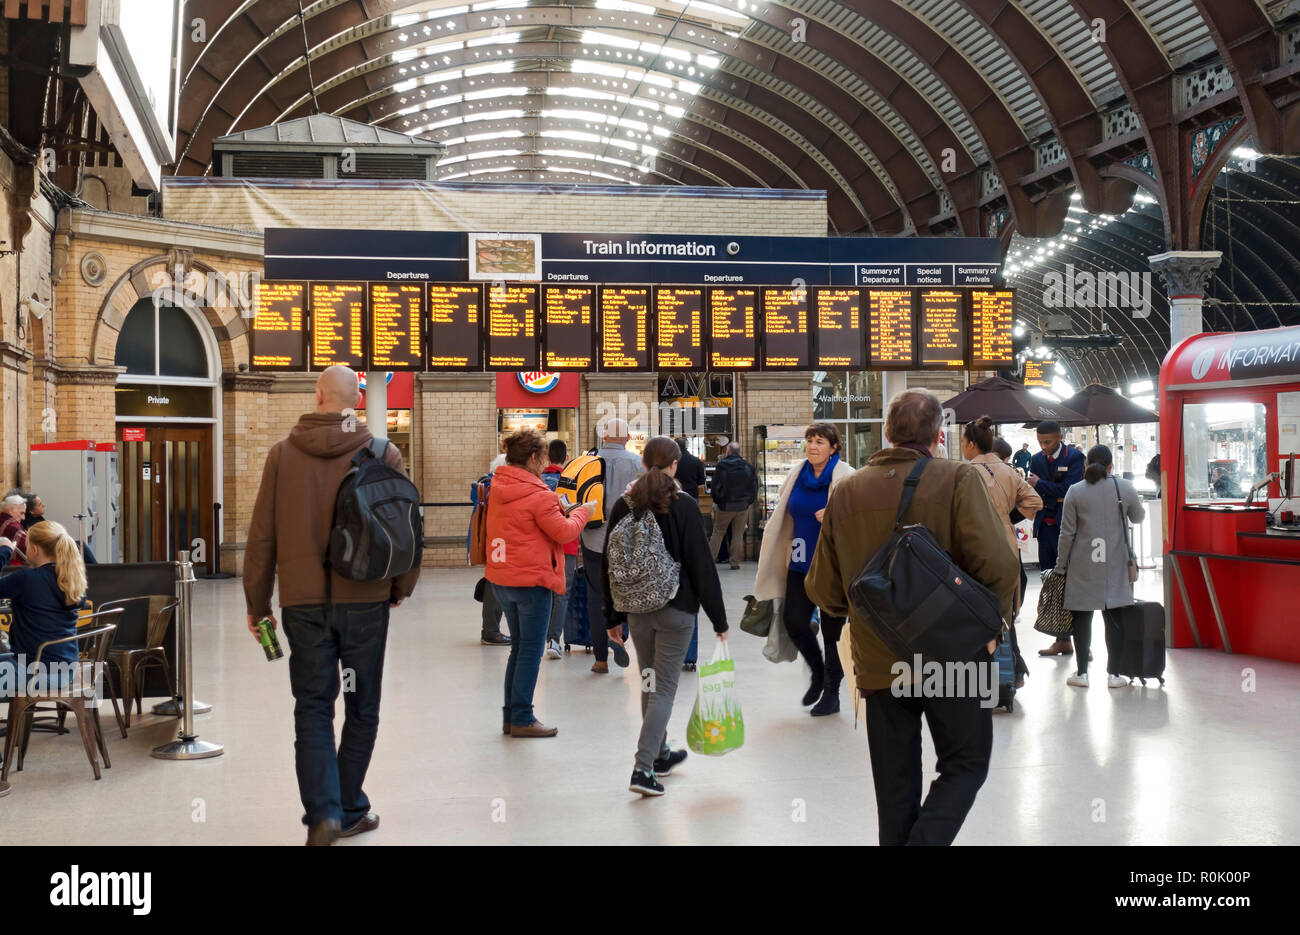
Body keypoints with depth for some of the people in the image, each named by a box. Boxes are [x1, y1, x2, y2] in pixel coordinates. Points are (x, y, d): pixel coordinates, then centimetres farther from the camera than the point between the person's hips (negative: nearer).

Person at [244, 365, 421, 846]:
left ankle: (323, 813, -3)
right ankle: (349, 810, 20)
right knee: (362, 709, 12)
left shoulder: (282, 453, 0)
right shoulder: (382, 454, -3)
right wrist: (401, 587, 15)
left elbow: (261, 535, 1)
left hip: (303, 602, 1)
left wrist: (257, 603, 10)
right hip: (365, 599, 0)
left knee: (312, 709, 8)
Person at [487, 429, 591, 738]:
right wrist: (581, 512, 5)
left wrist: (560, 510, 8)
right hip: (531, 581, -8)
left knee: (519, 647, 17)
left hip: (501, 580, 8)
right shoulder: (537, 494, -17)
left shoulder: (498, 489, 7)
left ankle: (510, 715, 20)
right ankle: (522, 719, 4)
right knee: (531, 651, 1)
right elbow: (565, 533, -12)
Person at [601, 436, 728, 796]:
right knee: (665, 688, 0)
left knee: (649, 684, 19)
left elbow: (609, 564, 6)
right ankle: (643, 769, -10)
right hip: (676, 610, -4)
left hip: (637, 609, 4)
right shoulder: (684, 505, -9)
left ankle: (660, 754, 33)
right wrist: (718, 618, -5)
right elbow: (702, 564, -10)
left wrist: (611, 616, 14)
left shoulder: (624, 505, 2)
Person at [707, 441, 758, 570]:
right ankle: (735, 562, 10)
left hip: (725, 506, -2)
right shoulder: (747, 466, -2)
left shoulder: (721, 466, -9)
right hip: (743, 506, 2)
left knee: (718, 533, 9)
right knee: (738, 534, 9)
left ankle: (710, 559, 9)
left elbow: (715, 487, -5)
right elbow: (754, 486, 4)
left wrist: (717, 501, 9)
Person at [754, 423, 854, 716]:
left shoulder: (845, 478, -10)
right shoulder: (797, 474, 8)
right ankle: (818, 672, 26)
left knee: (832, 628, 5)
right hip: (800, 563, 5)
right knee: (793, 620, -1)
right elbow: (784, 516, 18)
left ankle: (831, 692, 21)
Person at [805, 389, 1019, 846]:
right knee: (964, 765, 12)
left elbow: (822, 590, 6)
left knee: (896, 788, 15)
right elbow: (997, 565, -18)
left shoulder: (847, 492, 3)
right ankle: (926, 840, -8)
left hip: (880, 665, 4)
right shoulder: (958, 479, -9)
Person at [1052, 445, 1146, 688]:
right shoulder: (1125, 488, -1)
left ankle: (1081, 672, 8)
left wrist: (1061, 566, 6)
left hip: (1083, 566, -1)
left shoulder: (1075, 492, -4)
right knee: (1113, 618, 5)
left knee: (1082, 618, 5)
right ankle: (1114, 673, 7)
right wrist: (1137, 501, 39)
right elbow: (1139, 517, 17)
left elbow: (1067, 533, -2)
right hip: (1115, 565, 1)